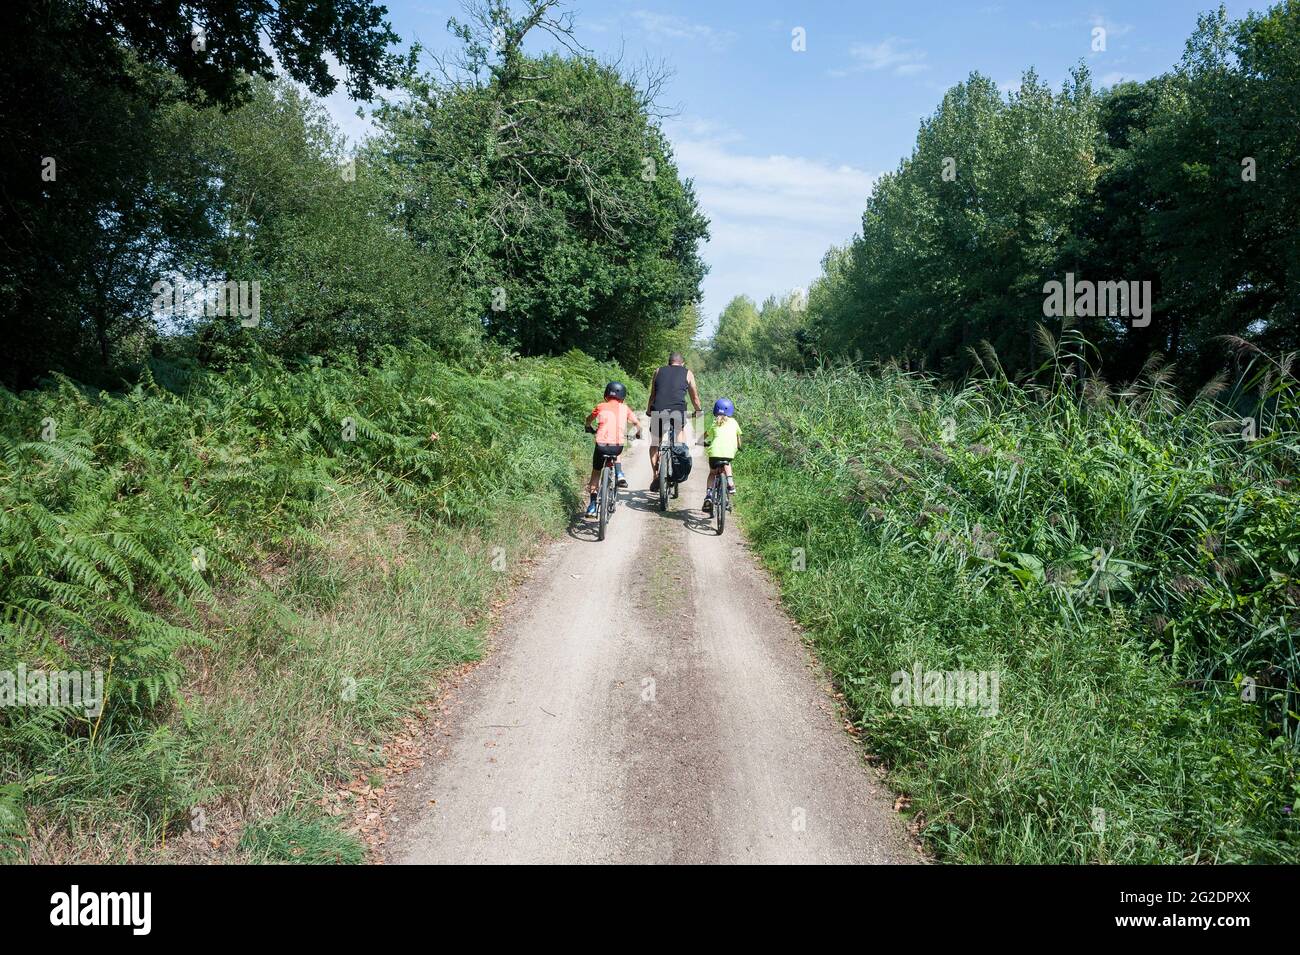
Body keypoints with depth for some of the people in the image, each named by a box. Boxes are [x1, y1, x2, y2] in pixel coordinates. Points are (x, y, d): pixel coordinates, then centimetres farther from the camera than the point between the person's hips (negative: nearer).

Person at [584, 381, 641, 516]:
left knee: (596, 473, 18)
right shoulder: (624, 408, 10)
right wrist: (638, 433, 30)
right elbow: (637, 423, 8)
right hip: (618, 445, 1)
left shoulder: (601, 407, 11)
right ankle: (619, 476, 15)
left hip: (602, 444, -1)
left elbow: (589, 419, 27)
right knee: (616, 454, 39)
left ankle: (592, 506, 17)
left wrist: (589, 428, 49)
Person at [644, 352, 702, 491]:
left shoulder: (658, 371, 21)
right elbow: (695, 397, 24)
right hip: (678, 411, -1)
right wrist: (698, 412, 39)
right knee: (679, 429, 31)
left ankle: (655, 476, 11)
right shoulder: (687, 373, 17)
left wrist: (648, 411, 39)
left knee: (655, 443, 20)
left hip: (658, 411, 1)